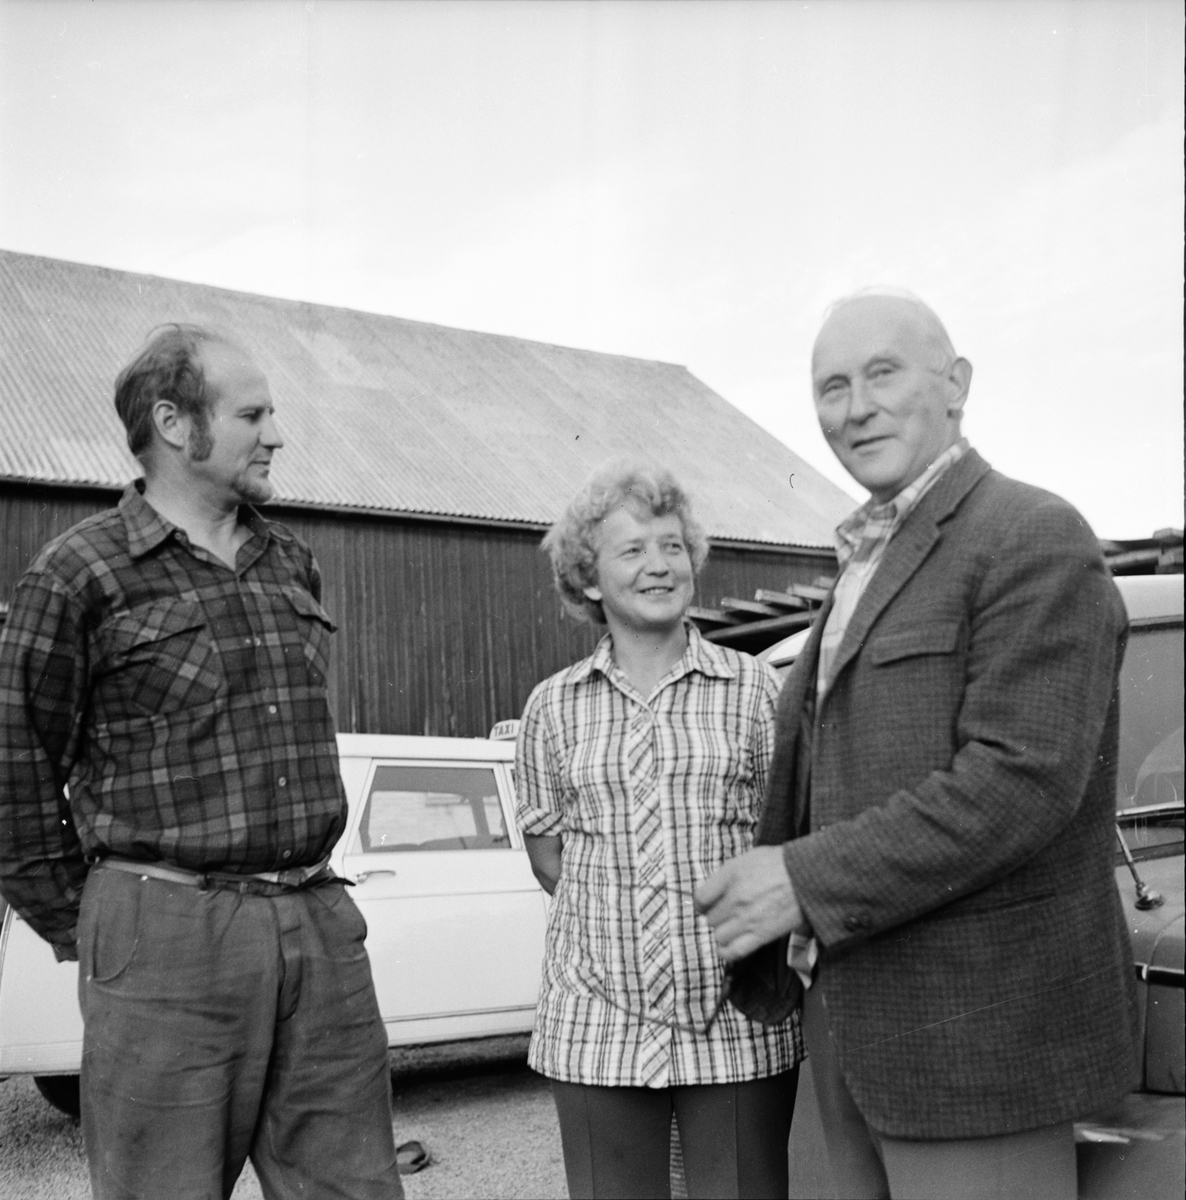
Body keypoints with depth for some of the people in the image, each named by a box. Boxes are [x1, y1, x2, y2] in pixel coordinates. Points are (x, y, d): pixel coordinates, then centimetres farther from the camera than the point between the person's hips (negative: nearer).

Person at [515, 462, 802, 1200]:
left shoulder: (755, 688, 2)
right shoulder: (554, 708, 6)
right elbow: (548, 857, 11)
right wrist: (613, 908, 0)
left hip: (738, 1020, -1)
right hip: (598, 1022, 1)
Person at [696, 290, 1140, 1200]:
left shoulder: (1035, 538, -10)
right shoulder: (867, 566, 18)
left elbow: (1022, 782, -21)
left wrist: (808, 881, -19)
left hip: (977, 1038, -8)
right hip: (859, 1026, 8)